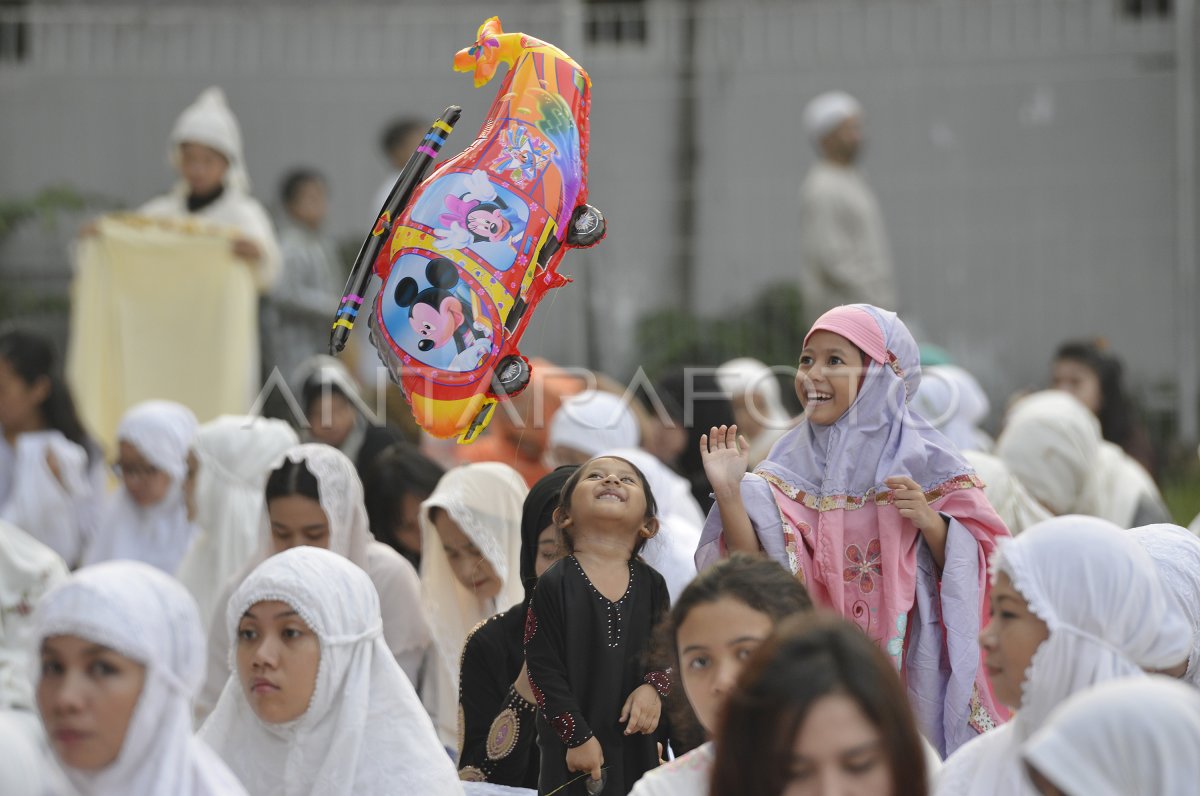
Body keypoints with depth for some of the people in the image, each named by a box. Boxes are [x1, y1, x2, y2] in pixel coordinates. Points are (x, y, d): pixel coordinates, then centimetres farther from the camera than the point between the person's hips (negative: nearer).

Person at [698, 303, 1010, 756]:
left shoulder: (922, 460, -1)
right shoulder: (789, 470, 5)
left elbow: (971, 563, -2)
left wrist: (929, 522, -19)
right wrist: (729, 493, -14)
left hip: (908, 666, -2)